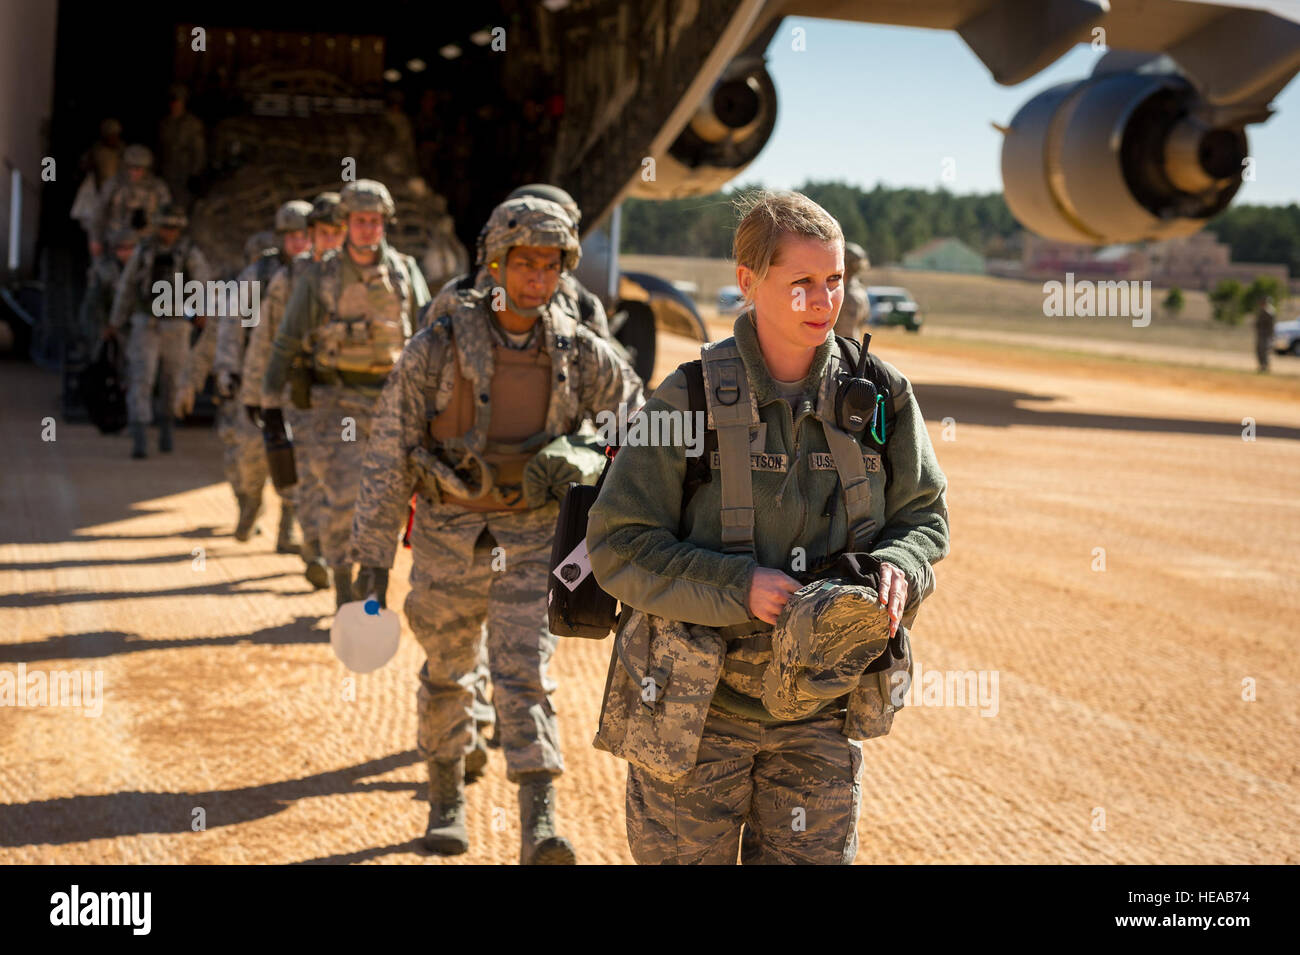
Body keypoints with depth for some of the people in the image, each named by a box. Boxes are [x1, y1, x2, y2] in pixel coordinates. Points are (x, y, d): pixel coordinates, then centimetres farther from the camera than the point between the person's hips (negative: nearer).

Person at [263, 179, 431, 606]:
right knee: (343, 493, -13)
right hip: (339, 400, -2)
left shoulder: (405, 272, 4)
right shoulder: (319, 276, -1)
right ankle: (341, 578, 3)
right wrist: (272, 400, 0)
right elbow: (286, 341, 3)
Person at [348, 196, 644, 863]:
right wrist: (373, 553, -8)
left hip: (532, 538, 0)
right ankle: (446, 800, 34)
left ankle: (540, 830, -15)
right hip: (449, 535, 0)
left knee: (525, 676, -9)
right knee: (447, 674, 14)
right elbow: (388, 452, -7)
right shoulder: (439, 348, -11)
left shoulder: (581, 355, -5)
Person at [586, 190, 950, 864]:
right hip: (696, 709, -2)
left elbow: (923, 514, 8)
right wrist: (739, 586, -23)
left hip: (820, 711, 3)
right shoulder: (690, 400, -12)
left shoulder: (878, 396, -3)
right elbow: (617, 546, -12)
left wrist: (897, 569, -15)